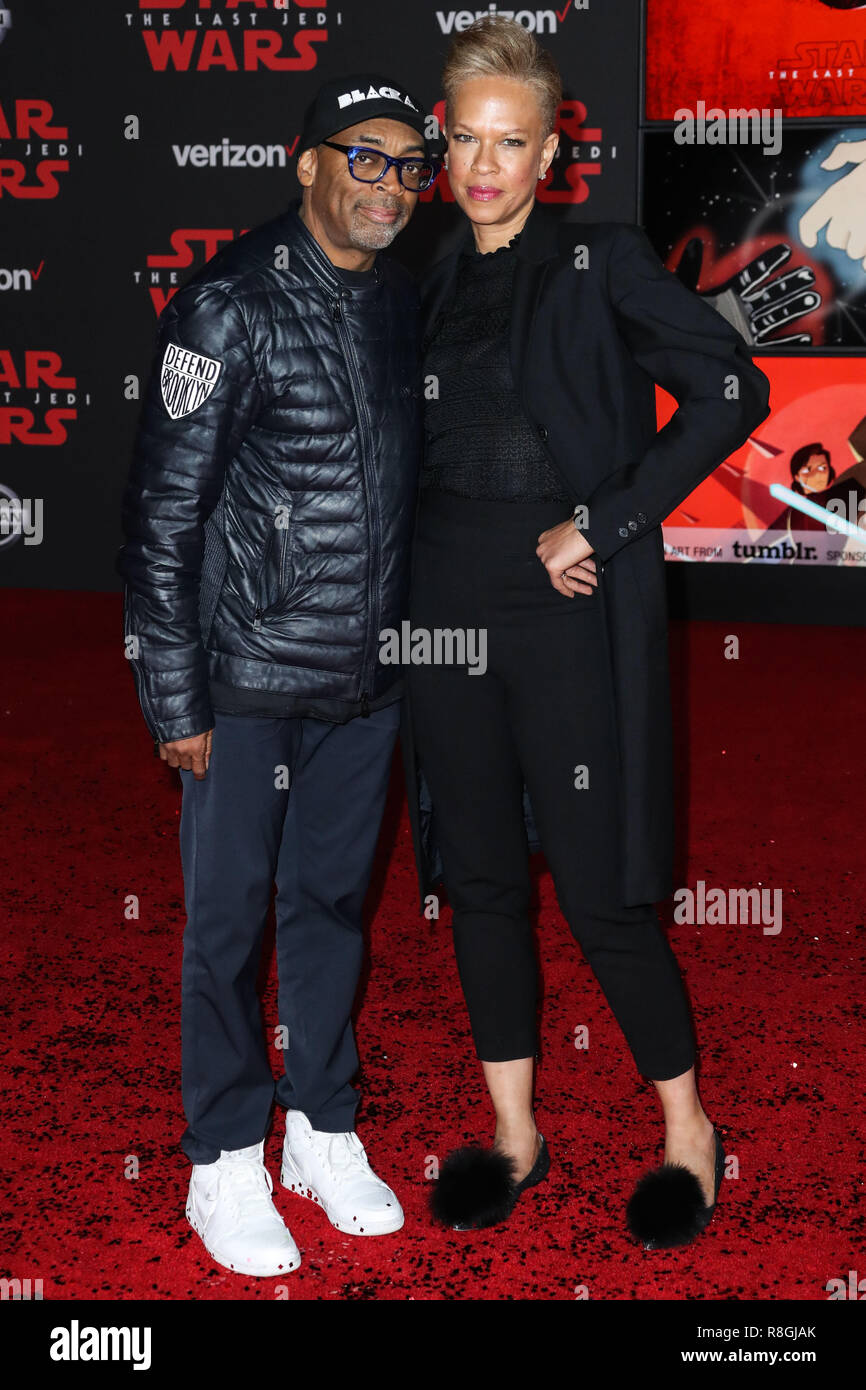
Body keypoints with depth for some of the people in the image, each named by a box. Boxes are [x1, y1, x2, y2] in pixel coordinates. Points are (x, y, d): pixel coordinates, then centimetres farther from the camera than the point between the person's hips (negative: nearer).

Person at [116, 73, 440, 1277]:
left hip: (366, 678, 6)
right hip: (250, 679, -5)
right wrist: (175, 696, -14)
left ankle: (323, 1132, 31)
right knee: (229, 917, 5)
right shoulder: (234, 304, -13)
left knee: (333, 902, 16)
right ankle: (225, 1165, 20)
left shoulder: (401, 298, 7)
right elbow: (162, 510, -13)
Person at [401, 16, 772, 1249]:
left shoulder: (604, 265, -3)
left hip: (573, 612, -5)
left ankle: (687, 1132, 16)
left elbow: (731, 388, -13)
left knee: (601, 894, -3)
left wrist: (604, 524, -15)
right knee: (478, 880, 10)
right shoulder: (430, 288, 12)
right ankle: (514, 1136, 24)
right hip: (449, 610, 6)